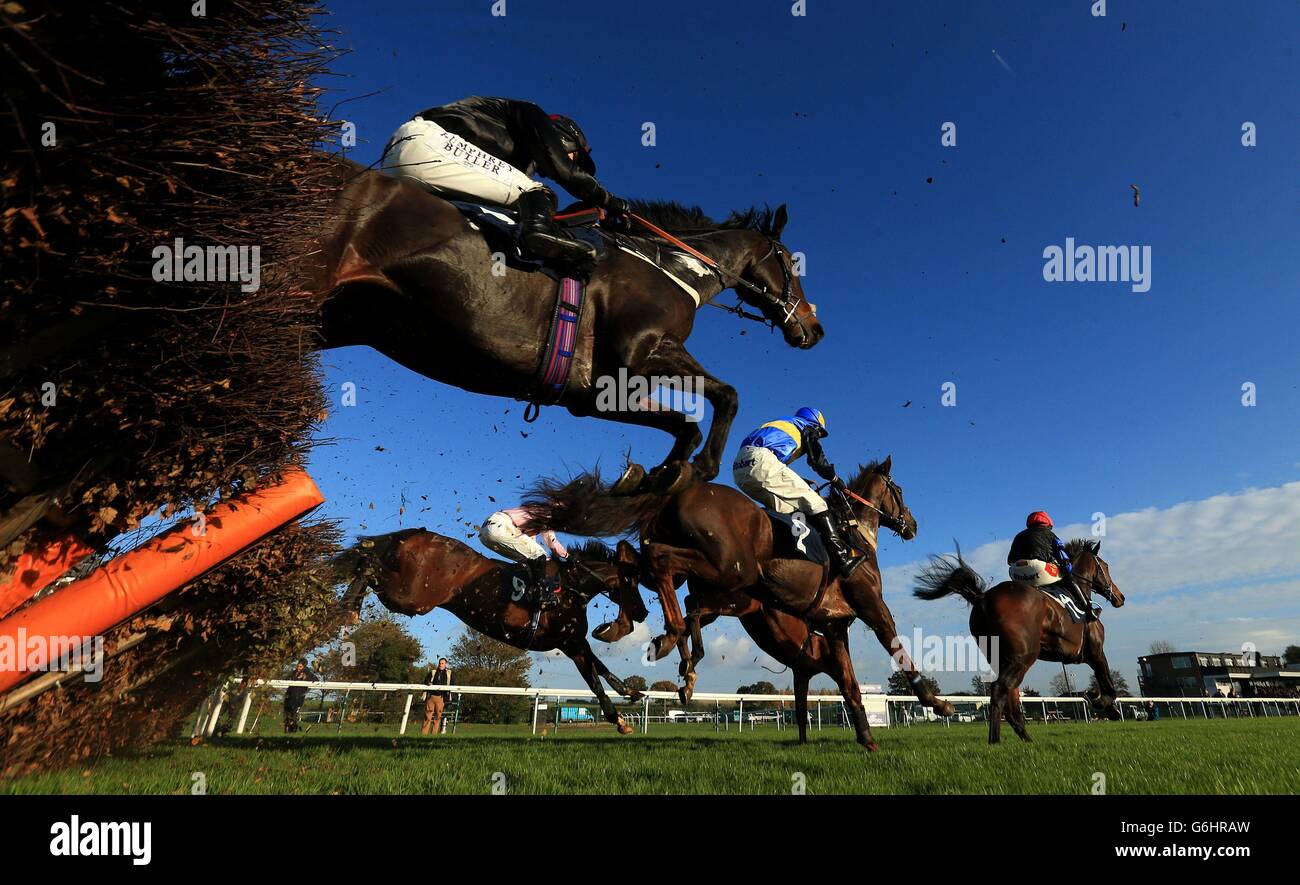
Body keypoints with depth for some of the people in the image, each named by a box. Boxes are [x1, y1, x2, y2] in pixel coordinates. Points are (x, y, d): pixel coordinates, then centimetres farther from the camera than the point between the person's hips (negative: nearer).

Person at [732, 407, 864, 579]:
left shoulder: (782, 425, 40)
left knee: (786, 507, 19)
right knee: (815, 503, -1)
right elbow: (817, 461, 7)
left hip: (738, 468, 8)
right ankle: (842, 559, -4)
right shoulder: (808, 426, 20)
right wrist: (834, 477, 24)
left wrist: (800, 484, 40)